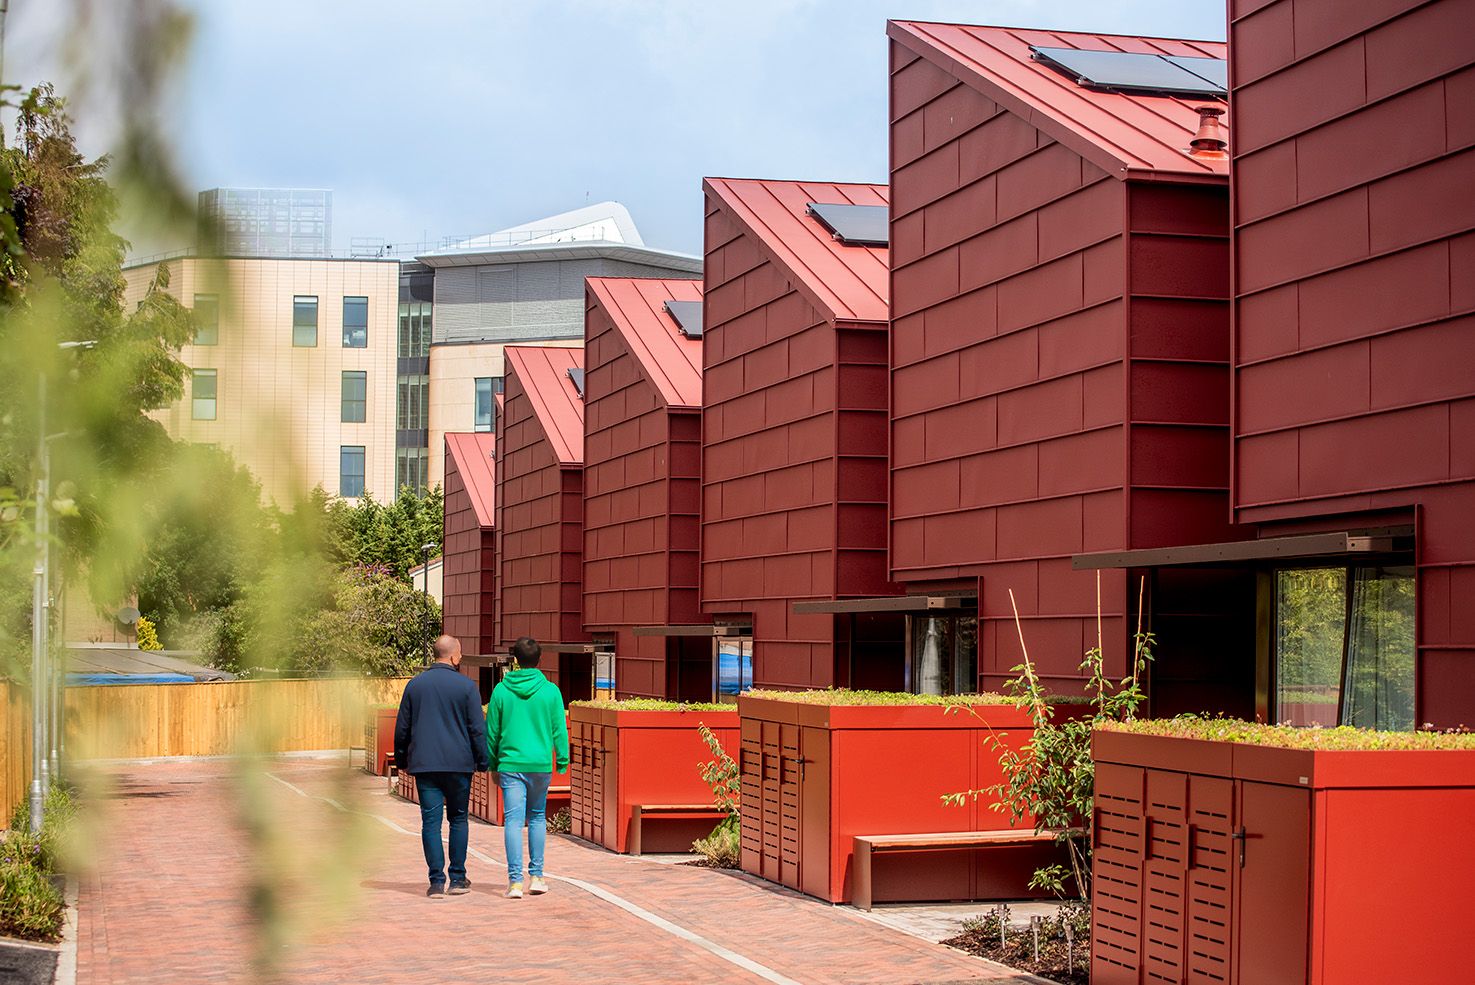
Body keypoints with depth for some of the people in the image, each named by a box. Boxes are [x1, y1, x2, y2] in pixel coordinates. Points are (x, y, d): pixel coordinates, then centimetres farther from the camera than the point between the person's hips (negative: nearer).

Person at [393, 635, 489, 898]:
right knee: (458, 819, 11)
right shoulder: (466, 686, -4)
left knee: (430, 822, 2)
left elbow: (402, 728, 11)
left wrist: (402, 760, 21)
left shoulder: (415, 685, 7)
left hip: (423, 765, 2)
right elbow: (478, 728, -6)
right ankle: (458, 878, 12)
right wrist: (482, 762, 2)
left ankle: (437, 881, -2)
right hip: (458, 764, -2)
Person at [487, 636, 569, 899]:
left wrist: (492, 765, 14)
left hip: (510, 763, -1)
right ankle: (536, 876, 18)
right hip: (541, 764, 1)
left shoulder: (501, 691, -2)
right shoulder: (550, 691, -2)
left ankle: (515, 880, -7)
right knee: (537, 818, 16)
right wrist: (563, 762, 8)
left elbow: (492, 731, 4)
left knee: (513, 820, -1)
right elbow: (559, 730, 0)